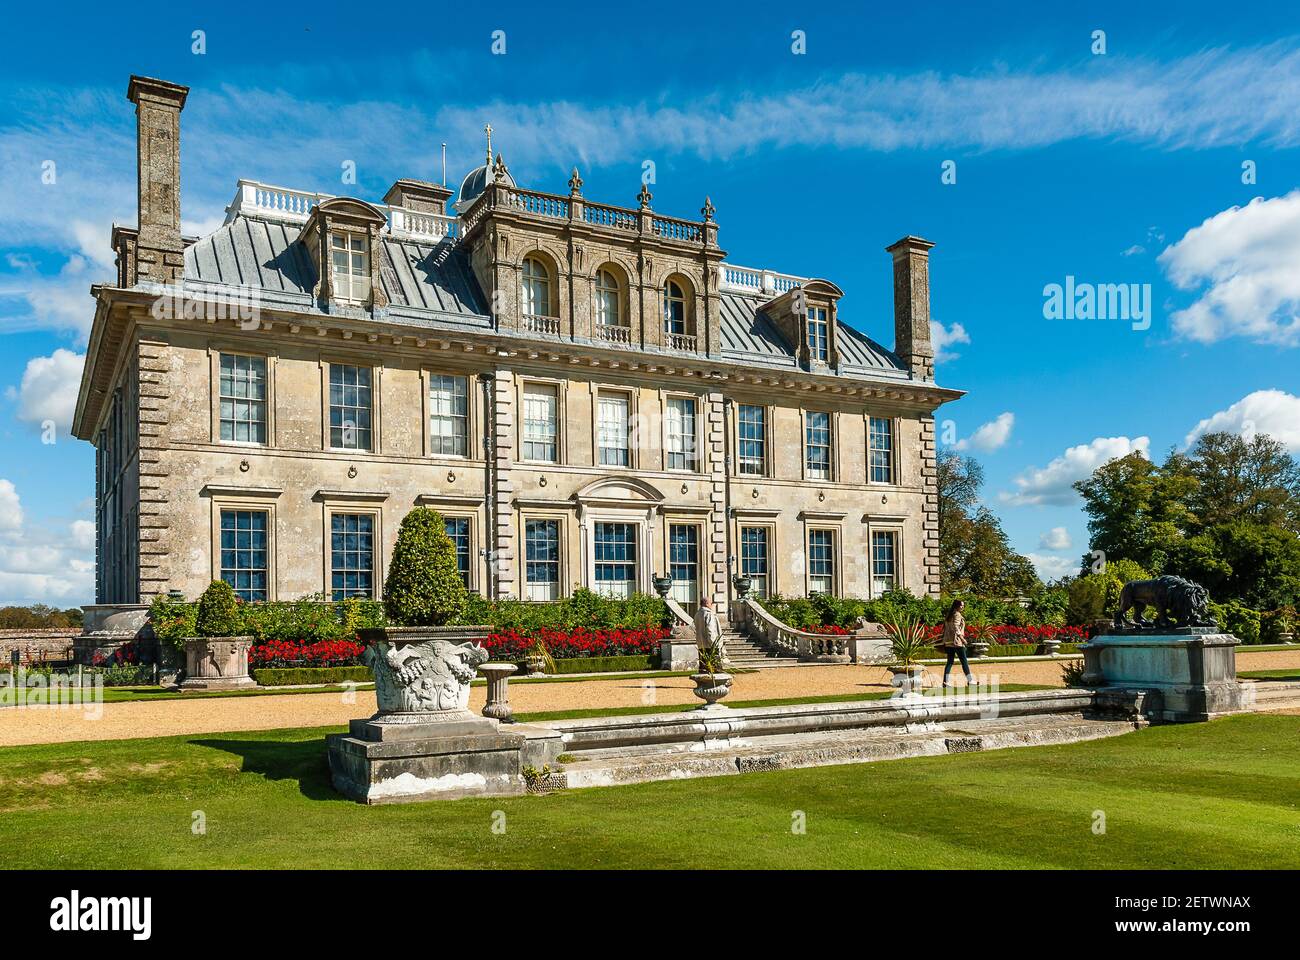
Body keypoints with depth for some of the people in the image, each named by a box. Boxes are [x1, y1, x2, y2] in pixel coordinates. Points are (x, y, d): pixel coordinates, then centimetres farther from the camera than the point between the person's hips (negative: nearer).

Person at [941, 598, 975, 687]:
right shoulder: (957, 614, -10)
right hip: (956, 641, -8)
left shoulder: (949, 615, 16)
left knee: (950, 661, 8)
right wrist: (962, 638, -14)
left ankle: (945, 681, 3)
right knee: (964, 661, 0)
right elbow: (956, 628, -19)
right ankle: (970, 681, 5)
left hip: (948, 641, 8)